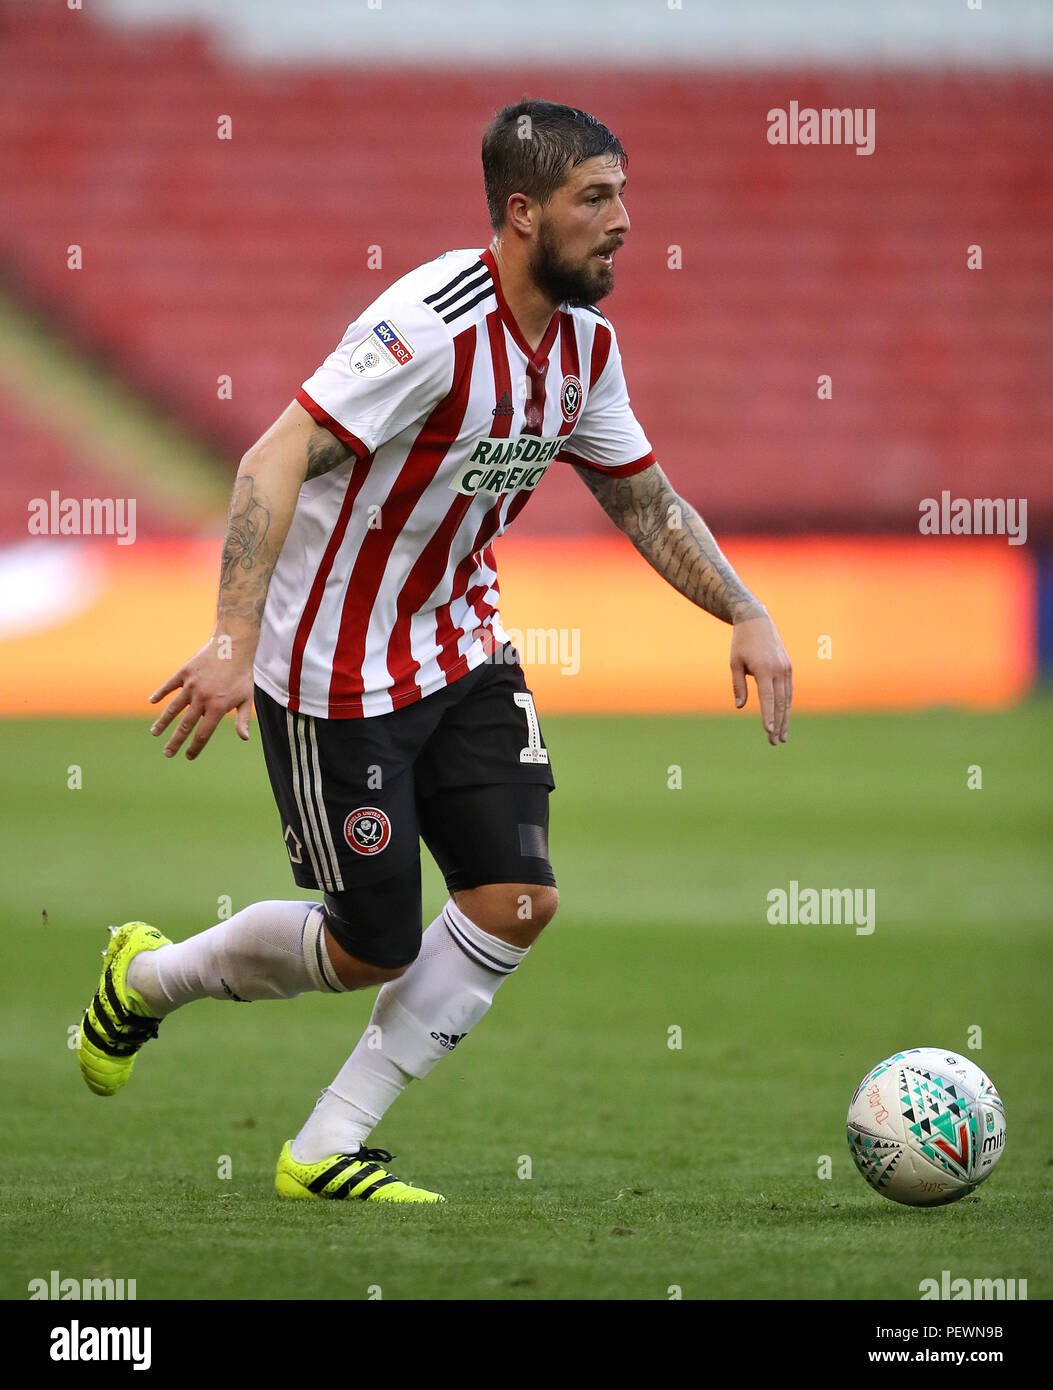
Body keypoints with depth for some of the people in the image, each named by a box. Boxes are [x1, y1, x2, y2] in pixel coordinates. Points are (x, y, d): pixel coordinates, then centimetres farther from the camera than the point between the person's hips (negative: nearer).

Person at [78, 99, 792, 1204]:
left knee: (517, 902, -6)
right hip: (336, 675, -8)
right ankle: (148, 977, 29)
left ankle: (327, 1149, 5)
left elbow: (645, 499, 14)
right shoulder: (435, 323, -26)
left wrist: (745, 613, 1)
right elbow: (272, 463, -30)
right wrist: (235, 641, -38)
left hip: (461, 648, 8)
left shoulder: (586, 344, 0)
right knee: (373, 948, 0)